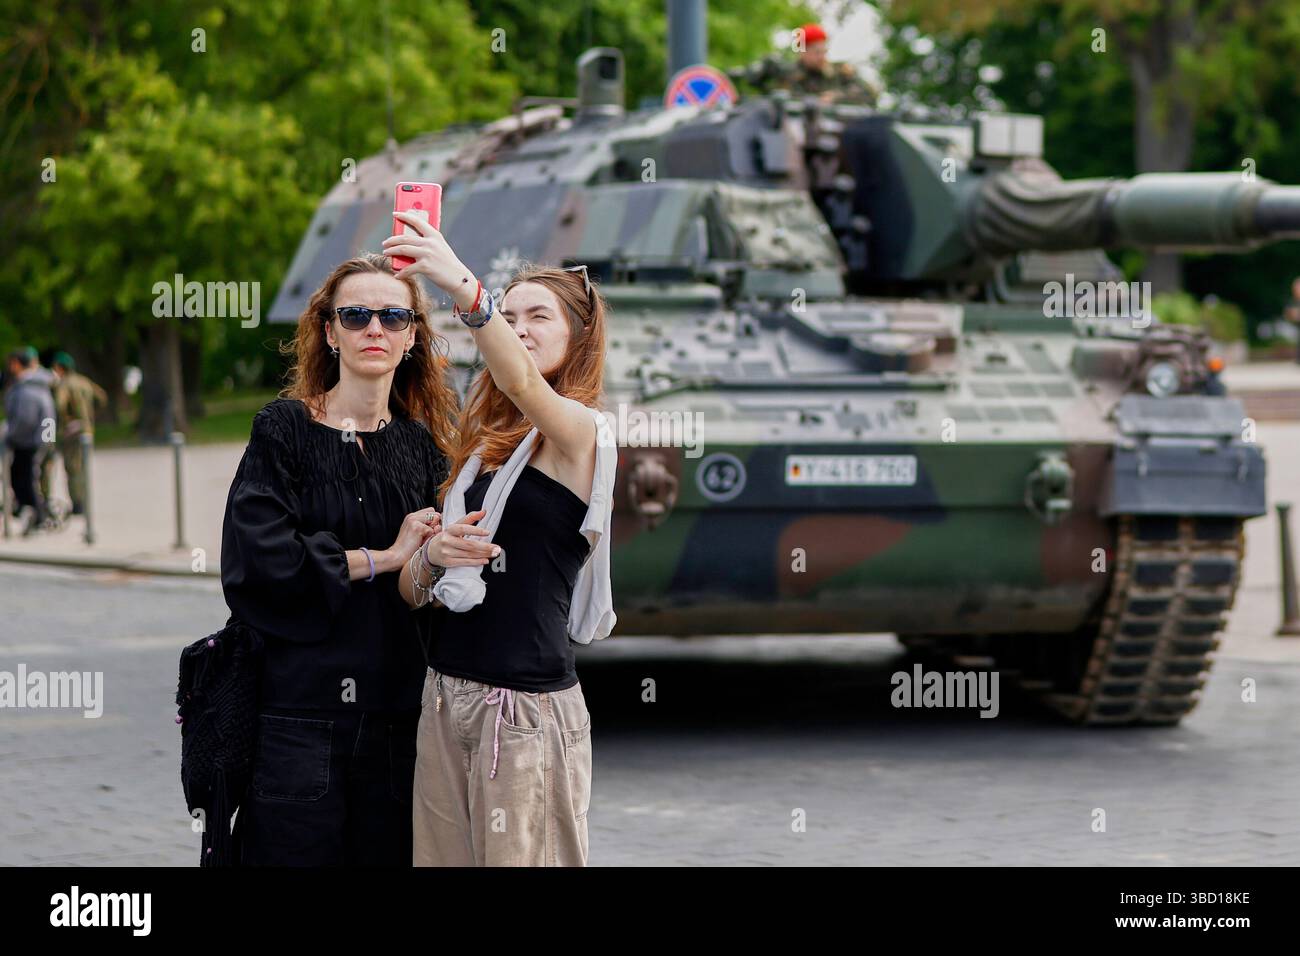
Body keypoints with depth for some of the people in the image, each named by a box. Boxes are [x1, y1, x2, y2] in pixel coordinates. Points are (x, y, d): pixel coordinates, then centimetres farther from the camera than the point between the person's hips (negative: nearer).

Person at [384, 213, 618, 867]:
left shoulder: (582, 432, -6)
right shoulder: (482, 444, 16)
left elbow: (521, 383, -29)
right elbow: (421, 586, 21)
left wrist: (465, 290, -45)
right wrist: (432, 559, -4)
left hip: (527, 708, -7)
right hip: (446, 697, 7)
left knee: (519, 858, -4)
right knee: (443, 859, 7)